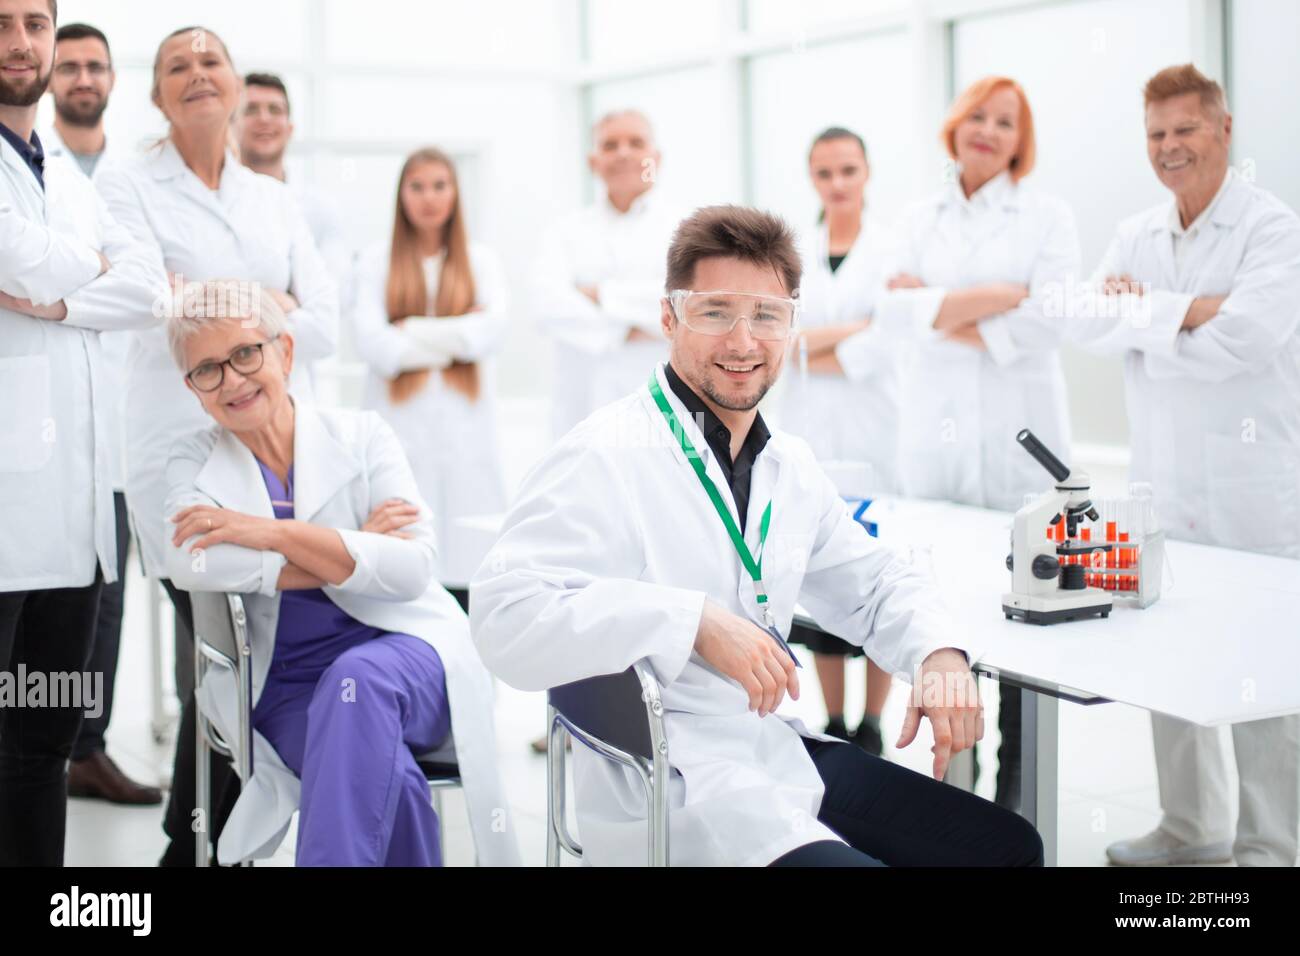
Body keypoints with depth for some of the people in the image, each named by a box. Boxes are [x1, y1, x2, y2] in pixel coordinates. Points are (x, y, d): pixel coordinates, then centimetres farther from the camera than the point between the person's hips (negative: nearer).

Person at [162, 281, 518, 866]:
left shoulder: (360, 436, 5)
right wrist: (352, 550, -11)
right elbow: (189, 565, -14)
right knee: (386, 779, -32)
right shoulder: (195, 462, 9)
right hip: (284, 691, 0)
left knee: (357, 677, -36)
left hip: (404, 655, 0)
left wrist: (270, 532, -16)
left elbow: (412, 567, -9)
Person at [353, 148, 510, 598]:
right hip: (399, 430, -1)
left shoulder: (481, 261, 14)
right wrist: (456, 337, -5)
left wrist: (413, 332, -6)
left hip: (465, 431, 1)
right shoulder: (377, 261, 10)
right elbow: (371, 342, -4)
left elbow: (493, 329, -3)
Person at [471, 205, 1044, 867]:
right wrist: (693, 620, -30)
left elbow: (872, 580, 24)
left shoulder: (788, 464, 12)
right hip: (670, 791, -8)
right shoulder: (606, 458, -14)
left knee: (1010, 847, 10)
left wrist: (937, 654, 3)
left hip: (783, 756, 9)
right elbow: (503, 615, -26)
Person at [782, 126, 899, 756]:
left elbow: (887, 345, -10)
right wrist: (849, 331, -10)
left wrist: (805, 350, -5)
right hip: (809, 437, 3)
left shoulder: (894, 247, 1)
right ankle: (832, 725, 16)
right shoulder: (791, 251, 12)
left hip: (874, 438, -3)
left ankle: (872, 728, 9)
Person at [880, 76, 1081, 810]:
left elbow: (1050, 319, -8)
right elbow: (895, 308, 1)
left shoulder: (1048, 218, 6)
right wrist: (996, 295, -9)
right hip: (936, 432, 3)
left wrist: (941, 310, -3)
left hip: (1017, 432, -3)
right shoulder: (920, 220, 15)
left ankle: (1015, 790, 4)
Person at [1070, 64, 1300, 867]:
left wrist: (1145, 311, -10)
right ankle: (1191, 831, 26)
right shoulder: (1135, 237, 12)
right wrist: (1191, 311, -15)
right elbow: (1091, 325, -3)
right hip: (1161, 485, 6)